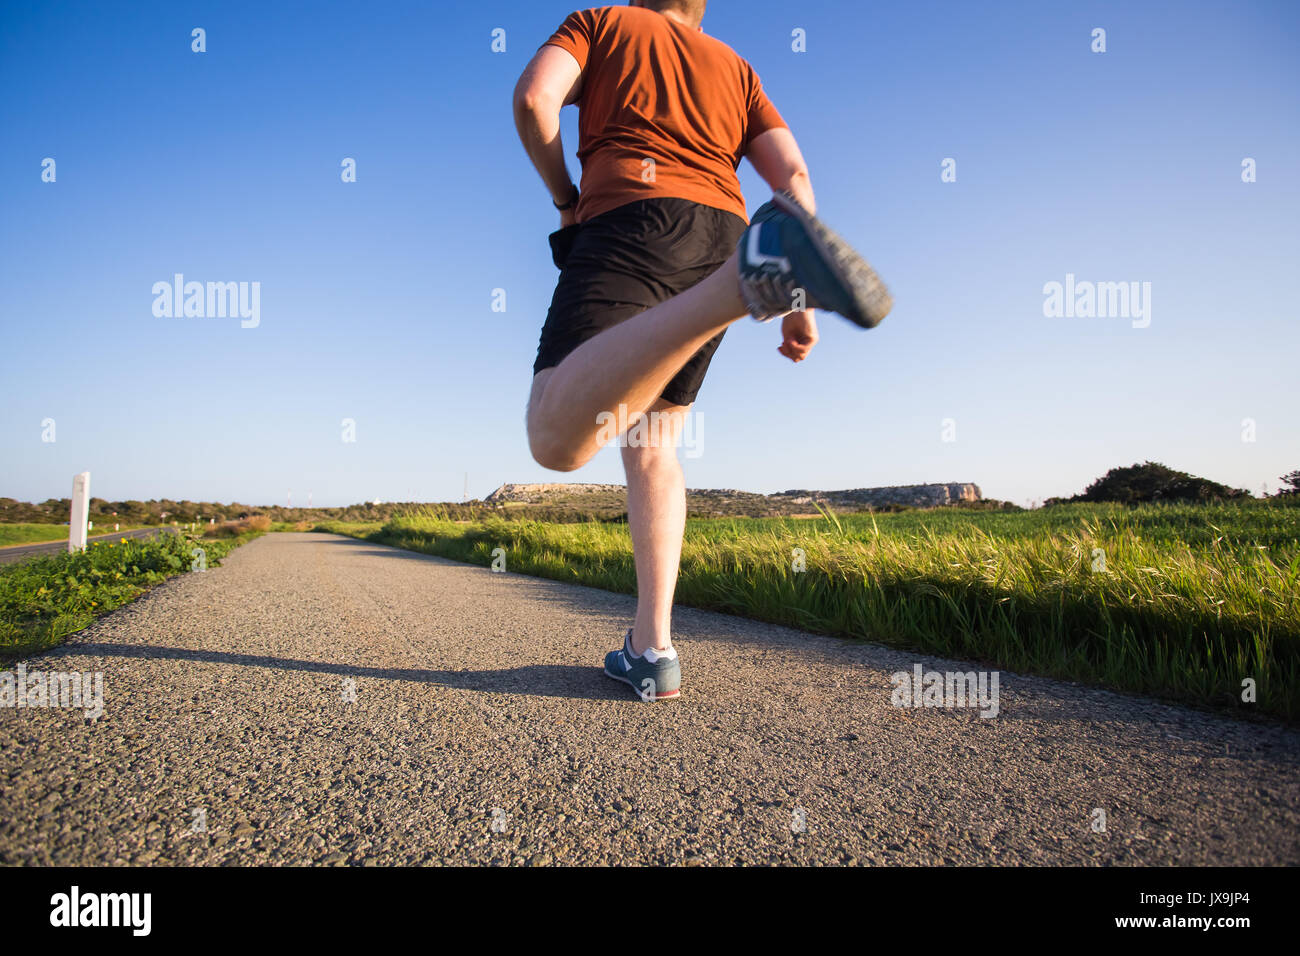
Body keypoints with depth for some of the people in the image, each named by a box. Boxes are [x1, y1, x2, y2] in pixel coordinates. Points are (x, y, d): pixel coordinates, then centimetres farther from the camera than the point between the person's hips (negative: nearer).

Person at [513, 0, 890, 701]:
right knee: (652, 447, 15)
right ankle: (651, 651, 9)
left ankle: (759, 269, -47)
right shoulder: (734, 68, 32)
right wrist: (802, 307, 9)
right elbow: (793, 176, 16)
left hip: (631, 213, -5)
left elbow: (534, 97, 3)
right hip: (720, 232, 5)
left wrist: (565, 199, 19)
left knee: (556, 436, -27)